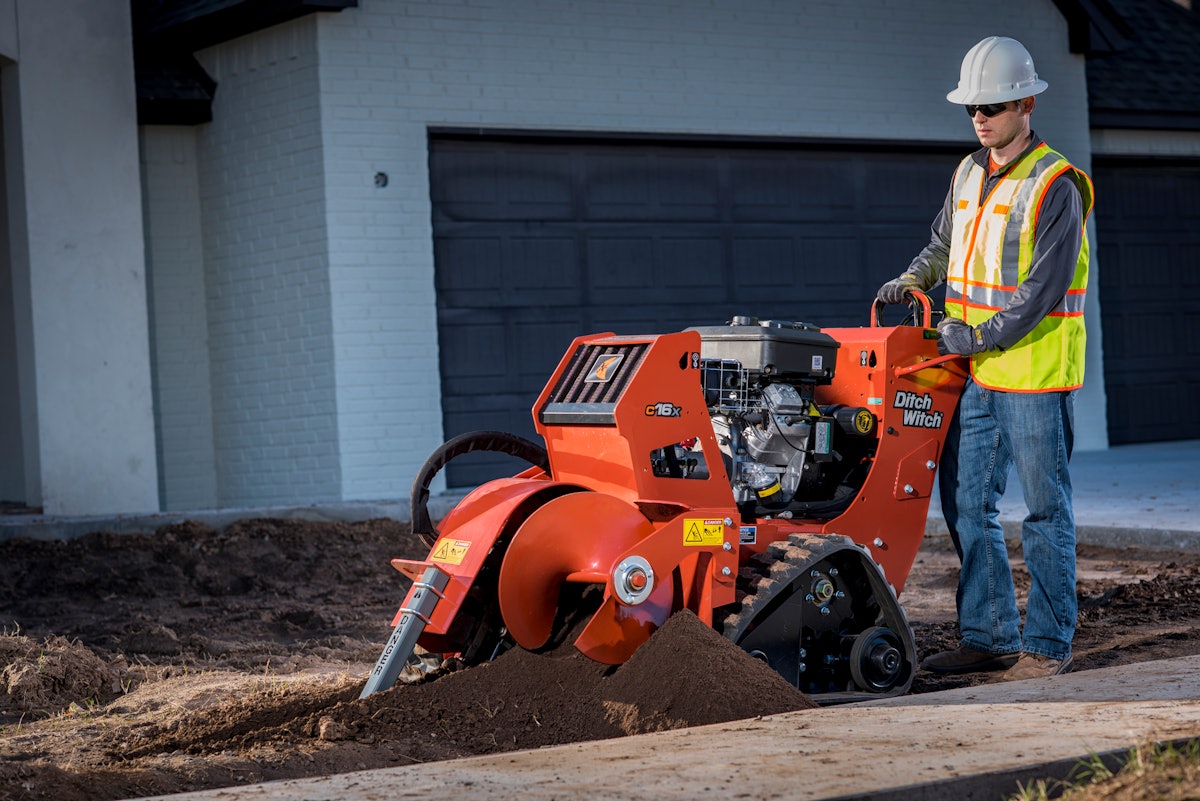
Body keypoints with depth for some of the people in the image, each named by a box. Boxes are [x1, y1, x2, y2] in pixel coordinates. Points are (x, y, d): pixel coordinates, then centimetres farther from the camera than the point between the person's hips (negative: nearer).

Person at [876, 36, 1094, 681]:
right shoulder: (969, 174, 11)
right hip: (977, 373, 7)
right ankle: (989, 638, 16)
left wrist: (976, 336, -16)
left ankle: (1048, 645, 8)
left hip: (1035, 371, -7)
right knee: (965, 504, 7)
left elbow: (1043, 290, -17)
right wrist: (912, 280, 5)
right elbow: (945, 245, 25)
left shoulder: (1054, 185, -12)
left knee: (1045, 511, 1)